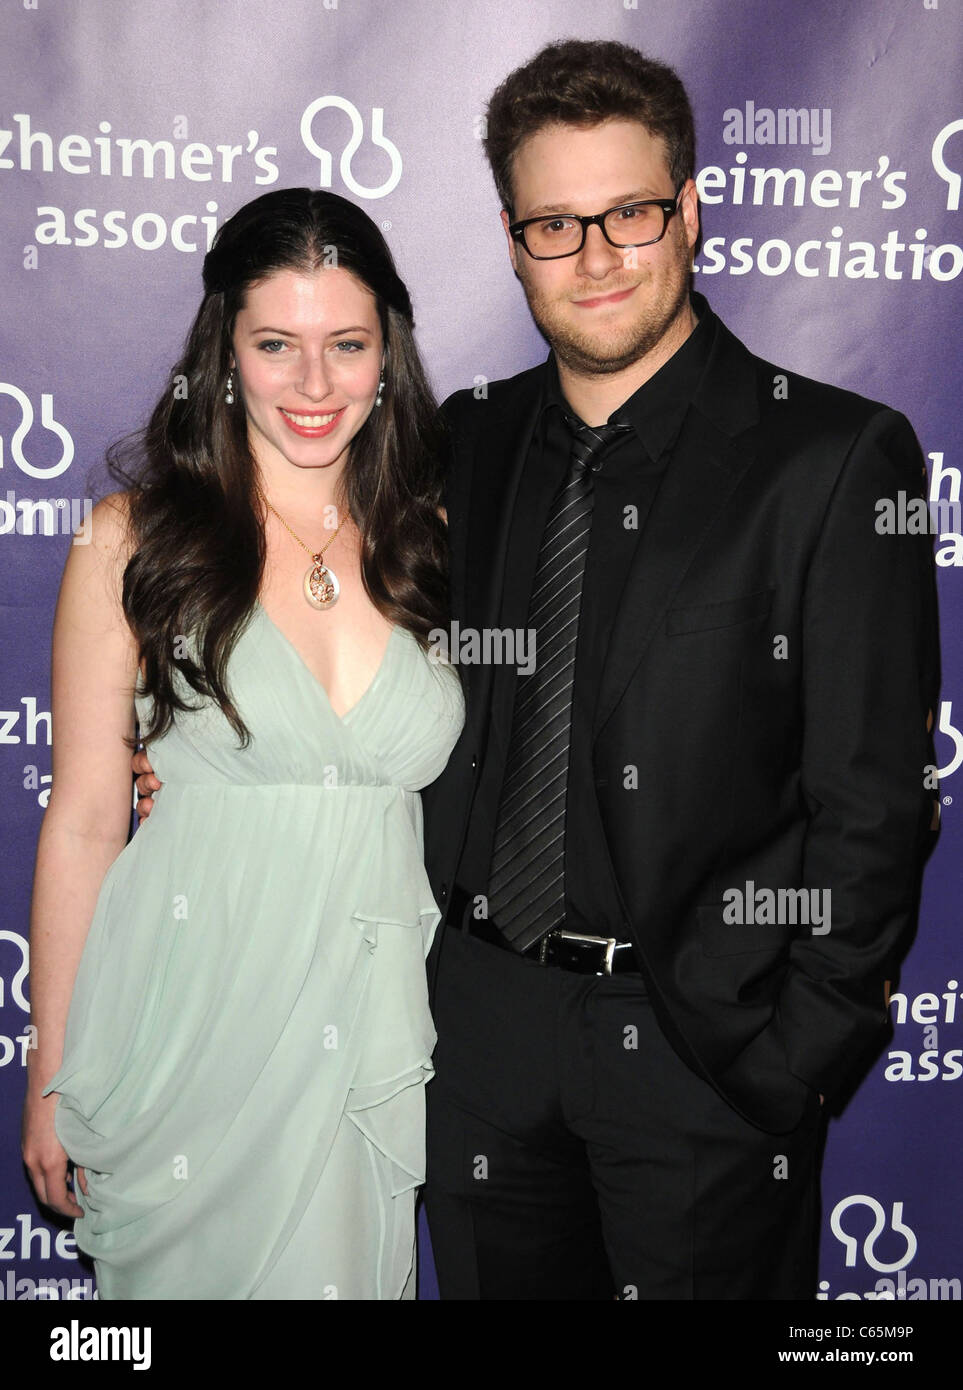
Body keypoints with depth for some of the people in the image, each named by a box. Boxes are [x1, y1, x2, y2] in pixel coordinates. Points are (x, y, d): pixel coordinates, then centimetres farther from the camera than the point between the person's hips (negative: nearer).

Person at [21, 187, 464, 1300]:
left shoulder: (427, 542, 3)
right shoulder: (135, 541, -7)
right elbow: (84, 823, -5)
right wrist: (52, 1074, -2)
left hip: (372, 1035, 3)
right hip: (187, 1031, -2)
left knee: (348, 1270, 15)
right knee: (190, 1266, 12)